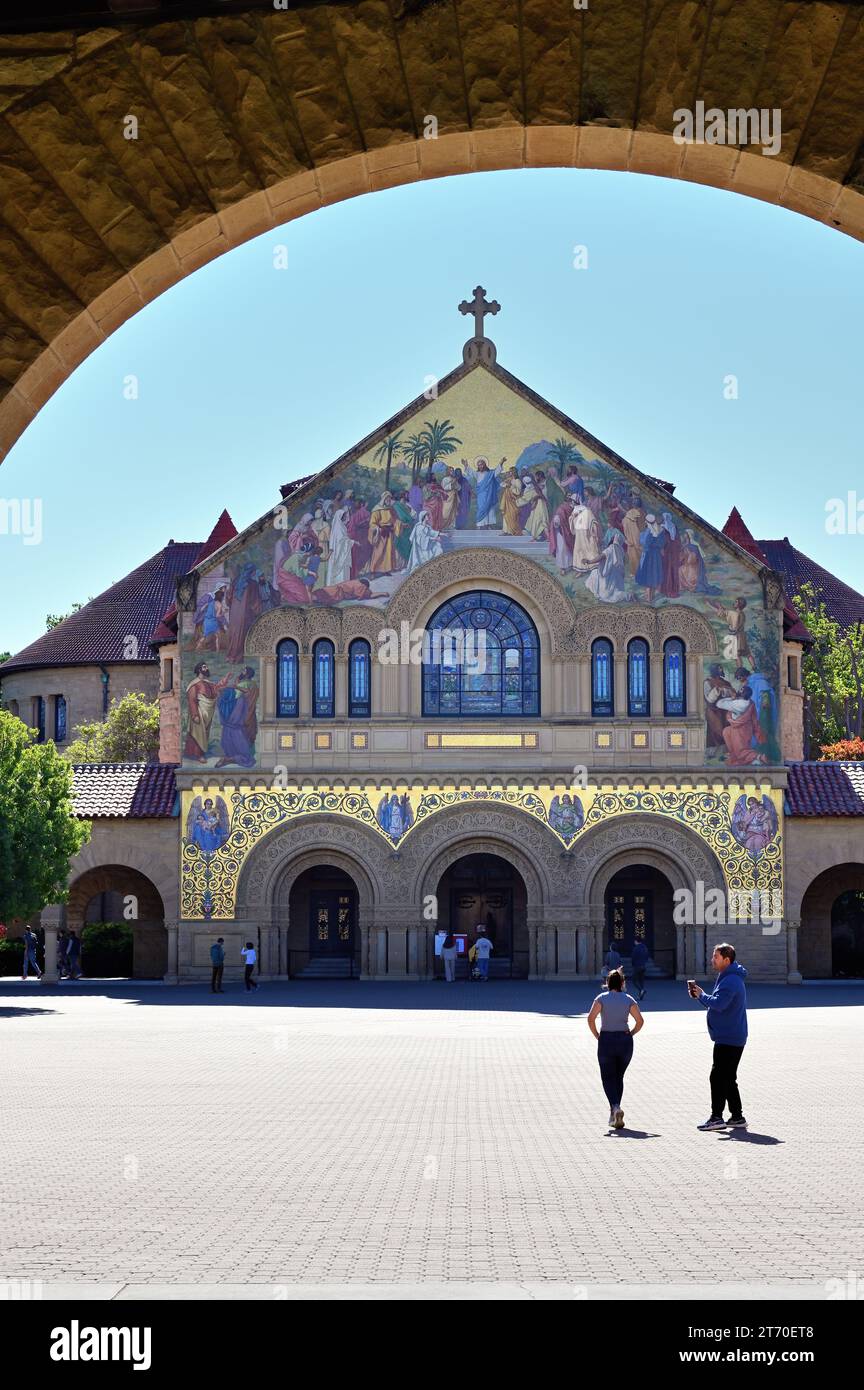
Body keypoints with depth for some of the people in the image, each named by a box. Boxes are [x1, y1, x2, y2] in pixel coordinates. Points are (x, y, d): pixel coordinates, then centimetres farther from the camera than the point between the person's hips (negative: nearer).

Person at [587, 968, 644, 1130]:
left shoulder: (601, 998, -2)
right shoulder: (628, 999, 2)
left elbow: (591, 1018, -14)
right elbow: (640, 1020, -4)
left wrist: (597, 1036, -3)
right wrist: (630, 1034, 6)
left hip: (606, 1040, -2)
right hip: (625, 1041, 2)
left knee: (608, 1078, 6)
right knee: (619, 1077, 16)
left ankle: (615, 1107, -18)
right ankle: (614, 1116, 15)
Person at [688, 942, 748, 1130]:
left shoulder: (730, 981, -17)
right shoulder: (728, 978, 18)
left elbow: (718, 1004, -29)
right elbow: (716, 1004, 22)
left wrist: (701, 995, -13)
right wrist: (698, 996, 6)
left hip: (728, 1039, -11)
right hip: (730, 1037, 11)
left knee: (718, 1076, -8)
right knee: (728, 1078, 14)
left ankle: (716, 1117, -7)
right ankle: (737, 1117, 18)